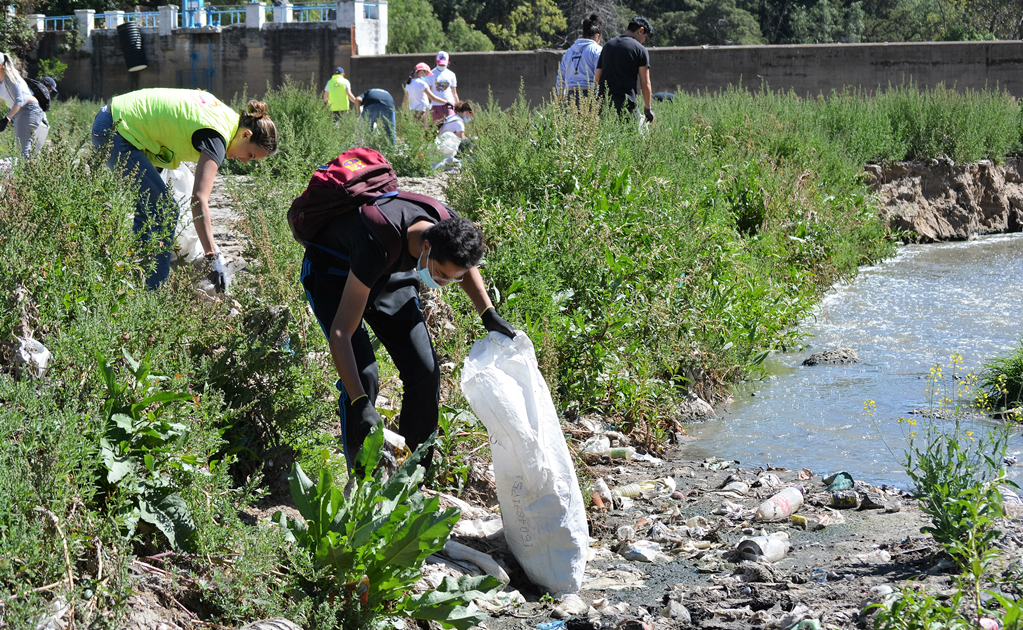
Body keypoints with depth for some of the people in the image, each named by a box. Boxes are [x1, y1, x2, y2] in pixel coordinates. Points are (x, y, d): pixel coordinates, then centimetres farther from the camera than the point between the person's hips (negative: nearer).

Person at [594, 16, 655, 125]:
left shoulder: (608, 45, 18)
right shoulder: (640, 50, 0)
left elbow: (597, 78, 18)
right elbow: (645, 84, -3)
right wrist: (647, 108, 5)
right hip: (626, 102, -5)